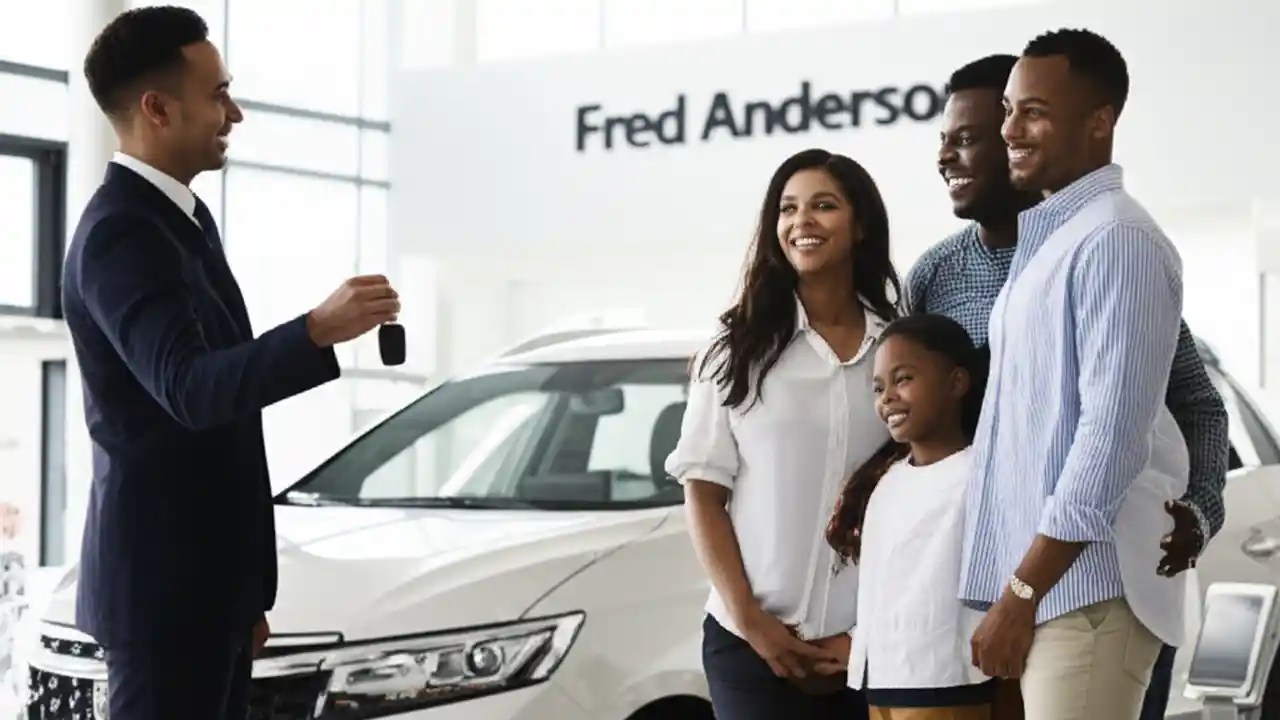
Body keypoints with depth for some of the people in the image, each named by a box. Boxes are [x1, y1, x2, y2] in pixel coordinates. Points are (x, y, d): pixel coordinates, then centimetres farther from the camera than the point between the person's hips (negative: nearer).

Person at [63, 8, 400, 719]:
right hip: (164, 587, -10)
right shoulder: (119, 233, -17)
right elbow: (188, 389, -31)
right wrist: (317, 331, -47)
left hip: (204, 579, 10)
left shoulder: (182, 216, 14)